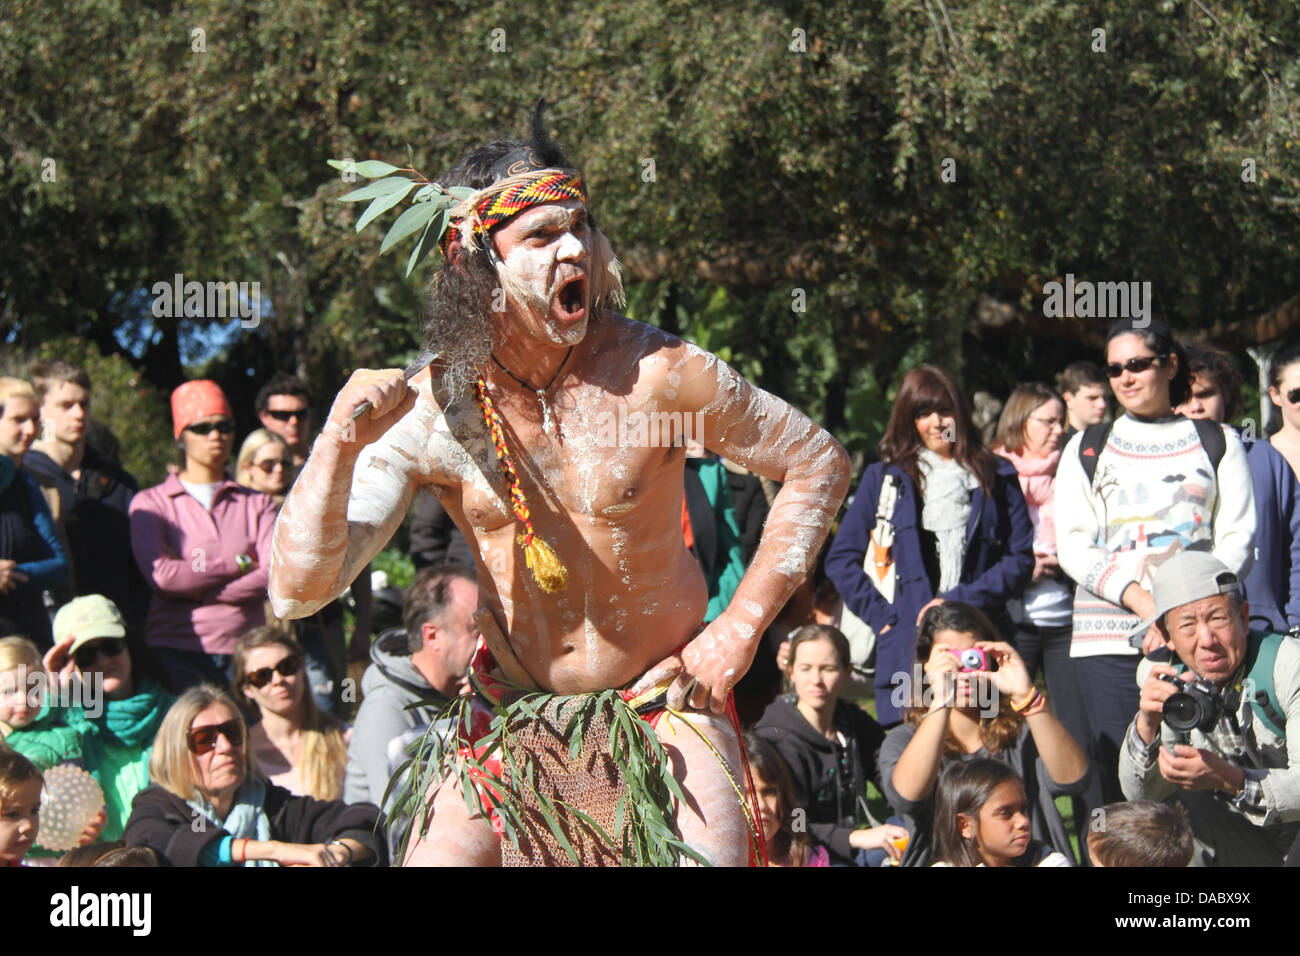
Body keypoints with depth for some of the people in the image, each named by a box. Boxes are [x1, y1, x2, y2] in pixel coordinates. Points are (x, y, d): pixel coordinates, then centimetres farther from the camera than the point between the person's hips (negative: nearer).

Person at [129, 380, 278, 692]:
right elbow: (160, 575, -8)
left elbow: (273, 577, -1)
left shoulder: (257, 504, 15)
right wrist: (239, 563, -3)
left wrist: (195, 591, -8)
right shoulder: (151, 503, 9)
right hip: (178, 651, -2)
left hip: (246, 652, 2)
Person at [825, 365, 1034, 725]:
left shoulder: (996, 477, 12)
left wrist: (960, 600, -5)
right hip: (906, 649, 0)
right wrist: (880, 614, 2)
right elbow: (841, 558, 15)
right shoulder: (883, 479, 13)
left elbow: (1022, 558, 7)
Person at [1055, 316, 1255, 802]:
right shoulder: (1086, 449, 17)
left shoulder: (1217, 444, 15)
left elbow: (1238, 538, 7)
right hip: (1108, 635, 1)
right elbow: (1072, 547, 7)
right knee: (1119, 783, -7)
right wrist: (1139, 598, -10)